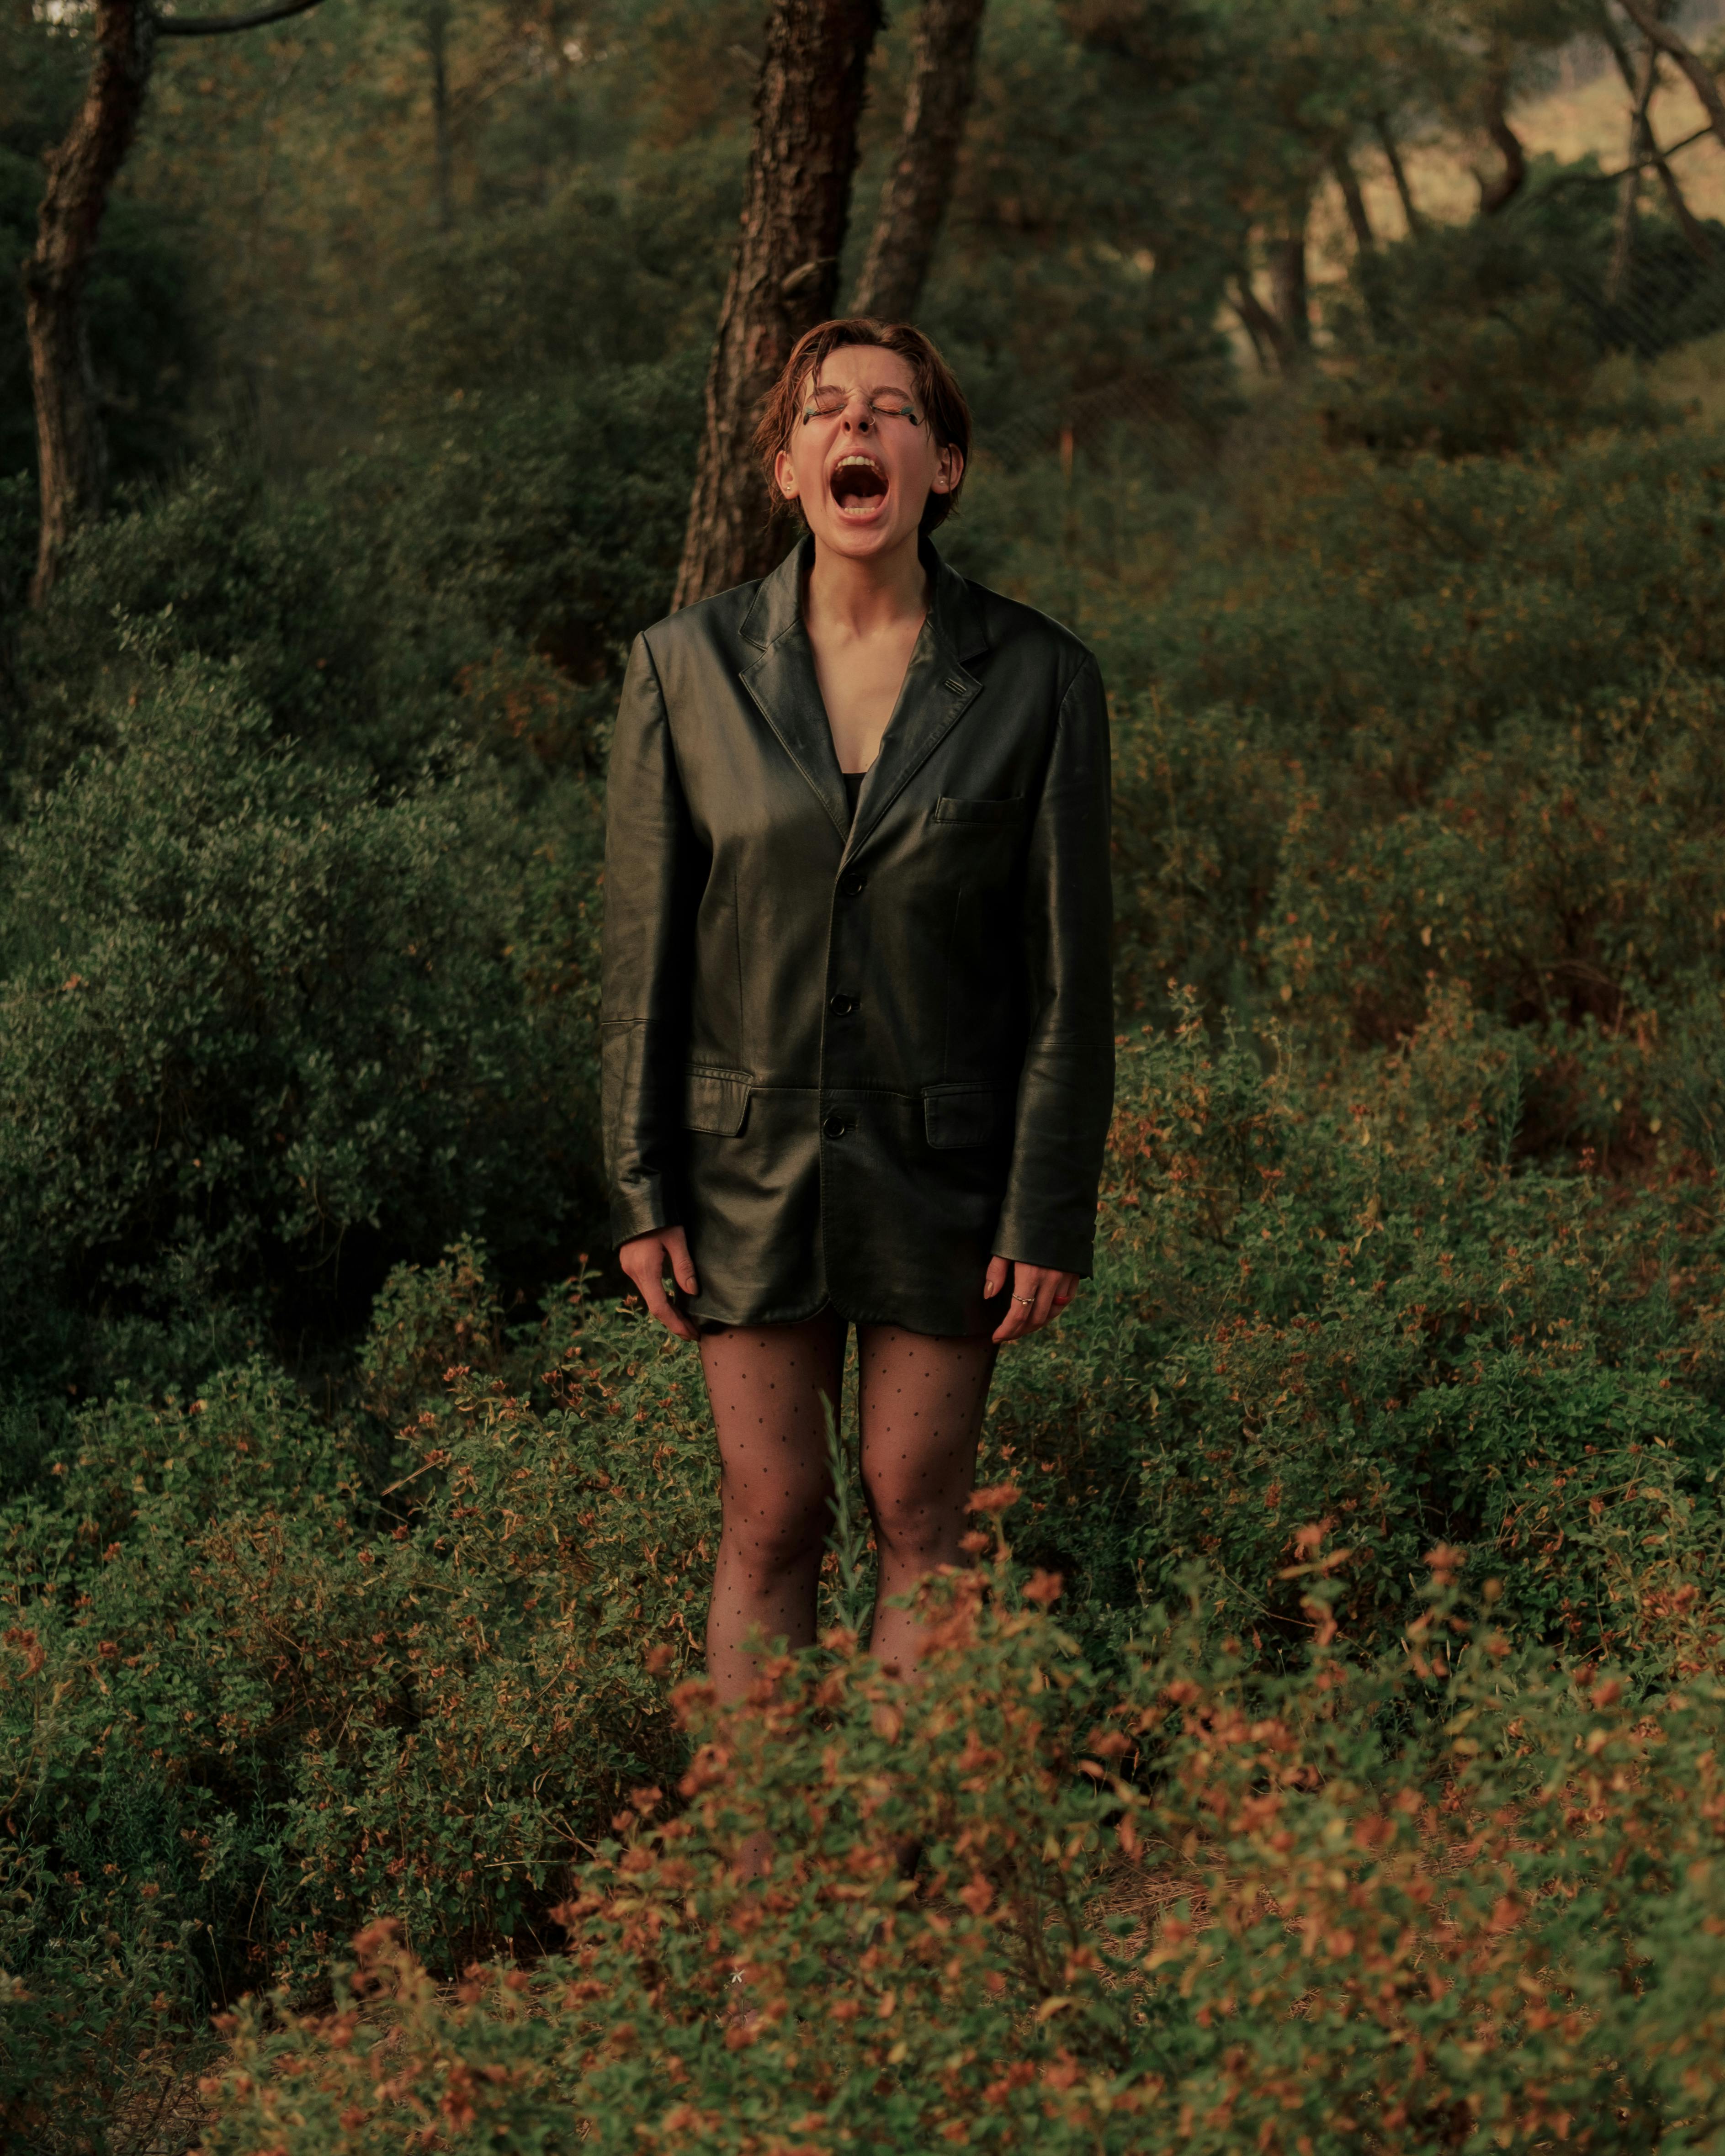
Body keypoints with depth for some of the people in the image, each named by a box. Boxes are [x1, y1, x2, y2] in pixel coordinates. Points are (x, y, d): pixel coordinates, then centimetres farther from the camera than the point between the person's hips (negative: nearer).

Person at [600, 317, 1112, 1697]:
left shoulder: (1037, 680, -7)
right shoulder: (690, 667, -5)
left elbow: (1069, 968, -4)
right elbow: (645, 946, -1)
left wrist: (1050, 1214, -6)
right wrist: (643, 1192, -3)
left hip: (943, 1166, 0)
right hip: (750, 1157, 0)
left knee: (921, 1518, 7)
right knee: (773, 1522, 4)